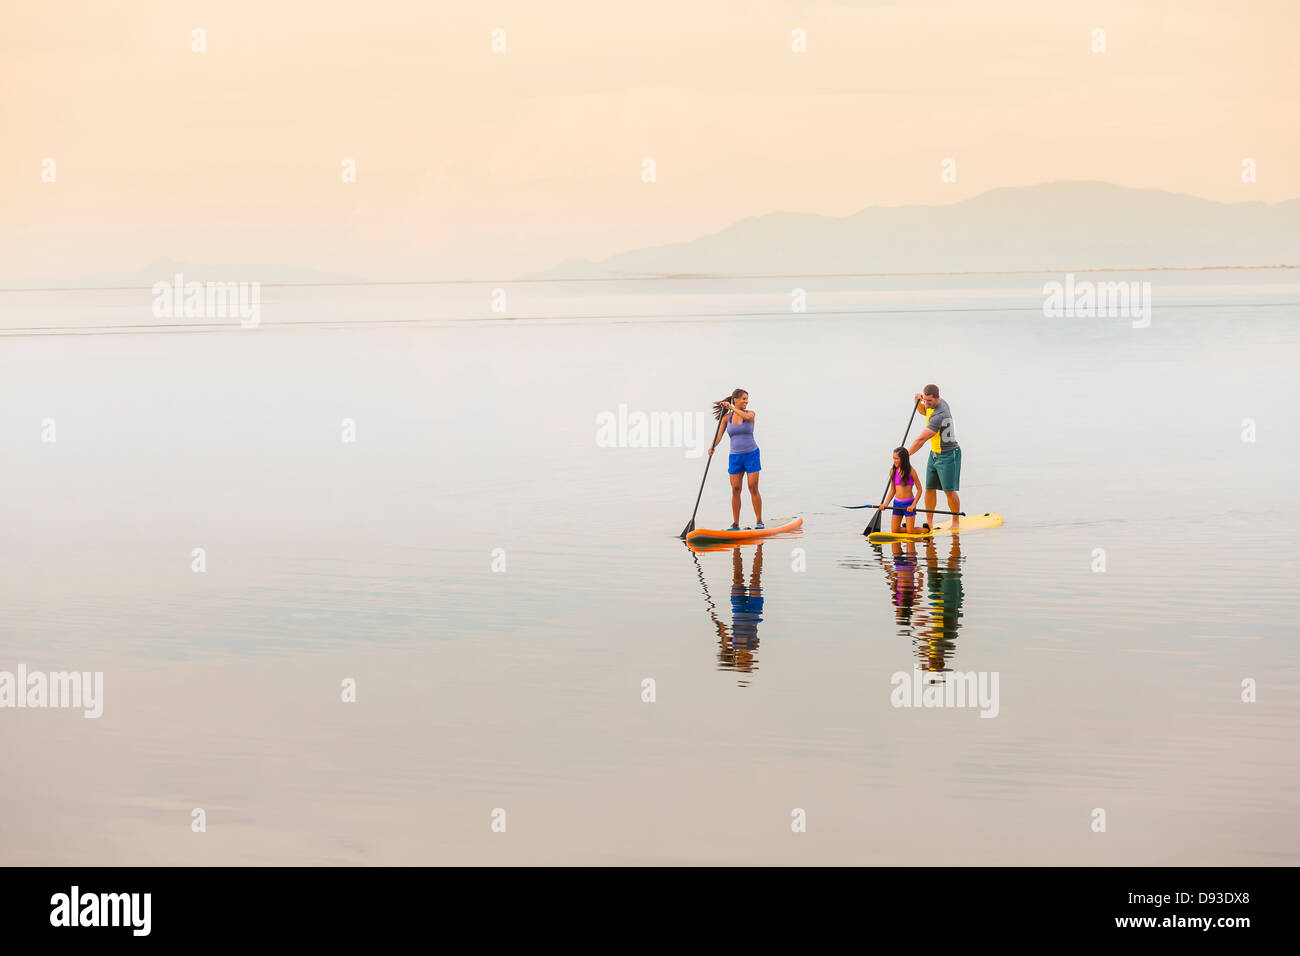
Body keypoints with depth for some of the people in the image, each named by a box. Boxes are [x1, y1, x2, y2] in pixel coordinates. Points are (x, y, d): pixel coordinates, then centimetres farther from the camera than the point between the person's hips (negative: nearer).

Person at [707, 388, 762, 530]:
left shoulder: (750, 413, -1)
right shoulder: (726, 417, 3)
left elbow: (746, 417, -26)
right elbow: (719, 434, -5)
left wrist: (731, 407, -18)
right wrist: (712, 447, -23)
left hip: (751, 454, -2)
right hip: (735, 456, 2)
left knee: (753, 489, -6)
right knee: (735, 489, -1)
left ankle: (759, 522, 2)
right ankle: (735, 524, 4)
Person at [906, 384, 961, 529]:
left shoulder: (939, 416, -31)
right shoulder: (935, 403, -1)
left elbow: (921, 440, -29)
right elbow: (924, 411, 26)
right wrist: (918, 401, 2)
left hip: (948, 455, -9)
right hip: (934, 453, 9)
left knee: (949, 491, -4)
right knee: (929, 489, 6)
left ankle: (956, 522, 10)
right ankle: (929, 522, 12)